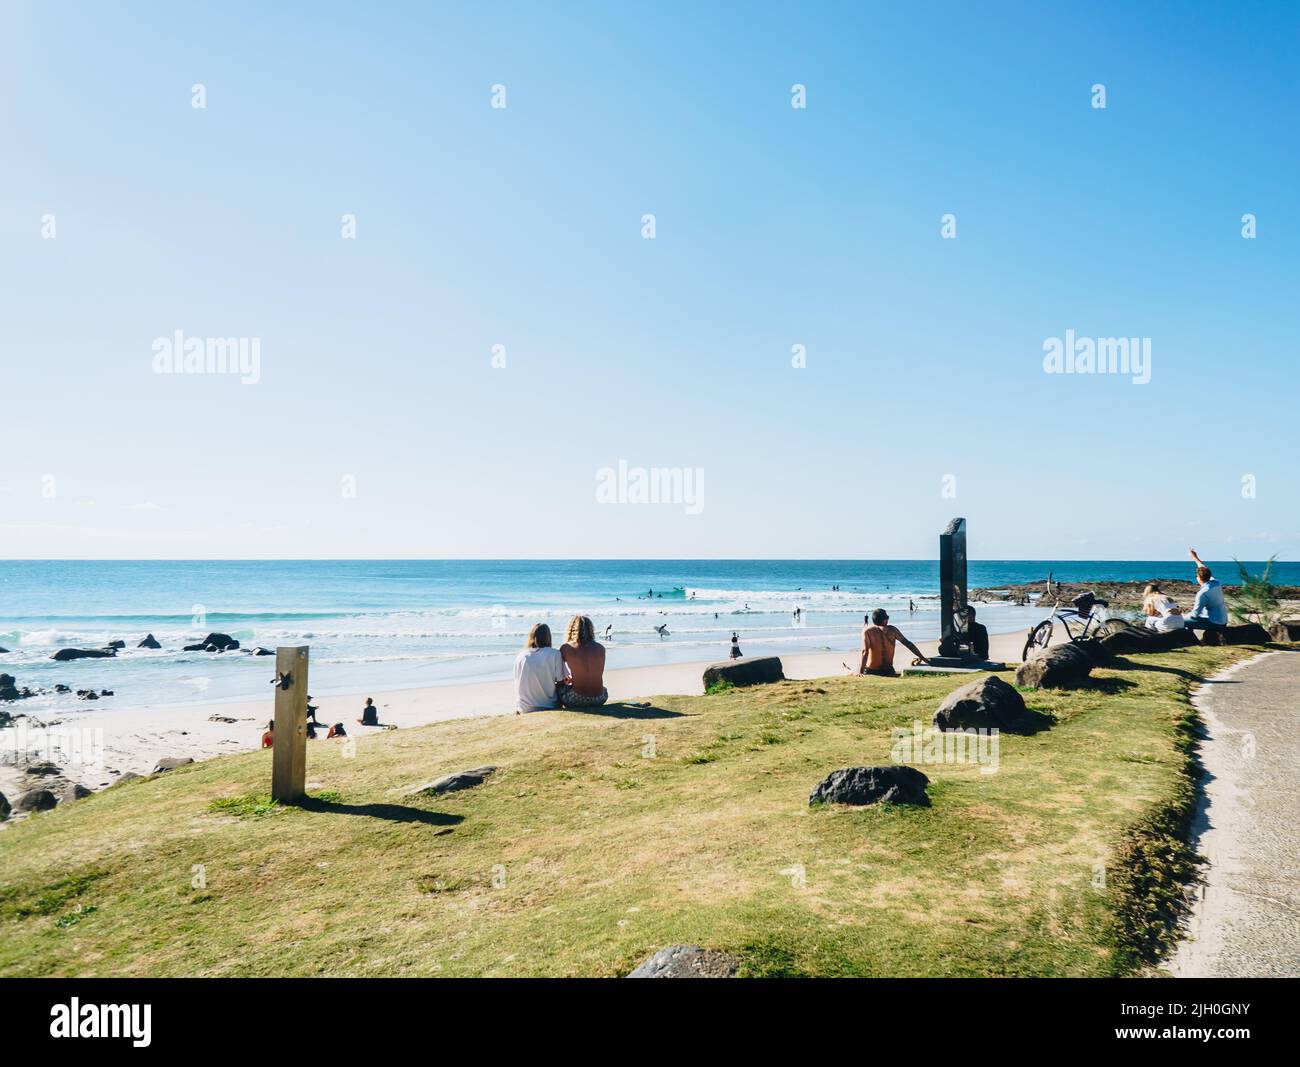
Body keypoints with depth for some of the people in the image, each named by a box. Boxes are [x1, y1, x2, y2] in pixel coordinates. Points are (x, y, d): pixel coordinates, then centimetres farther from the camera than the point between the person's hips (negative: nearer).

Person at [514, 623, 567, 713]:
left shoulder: (520, 657, 0)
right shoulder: (555, 654, -9)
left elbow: (518, 685, 7)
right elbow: (561, 683, -6)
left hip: (523, 710, 4)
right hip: (548, 708, -4)